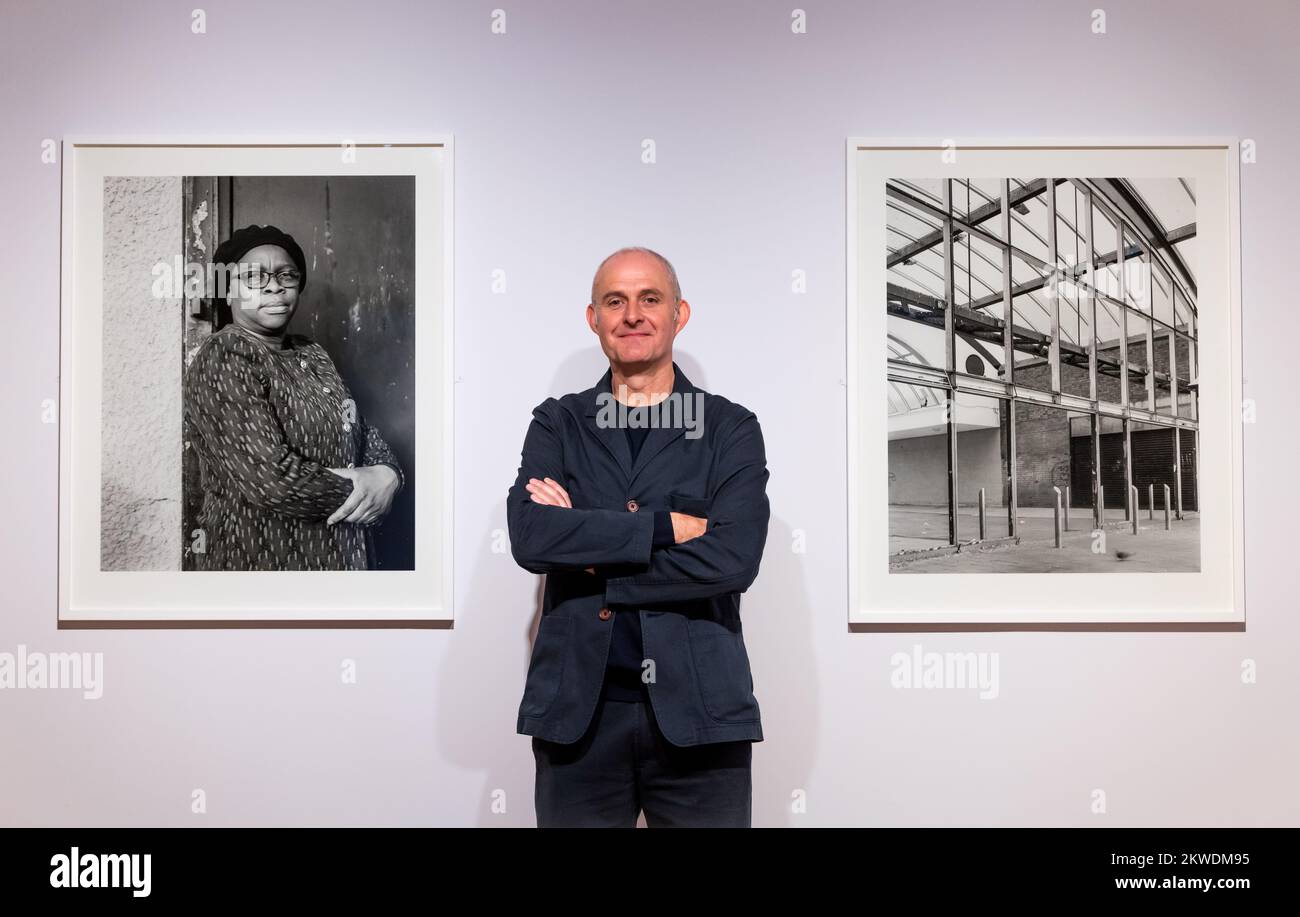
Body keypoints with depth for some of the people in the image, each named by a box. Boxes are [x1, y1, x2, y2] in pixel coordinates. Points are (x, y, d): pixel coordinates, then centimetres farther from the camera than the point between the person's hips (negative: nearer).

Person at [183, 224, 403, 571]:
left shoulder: (312, 355, 8)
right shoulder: (223, 359, -16)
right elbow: (273, 480, -27)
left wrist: (387, 473, -11)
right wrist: (358, 493, -15)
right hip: (263, 557, -7)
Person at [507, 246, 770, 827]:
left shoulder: (731, 429, 3)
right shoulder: (557, 423, 7)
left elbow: (734, 558, -13)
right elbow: (530, 538, -10)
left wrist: (587, 550, -11)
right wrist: (665, 526, -15)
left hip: (699, 712, -1)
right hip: (576, 712, 1)